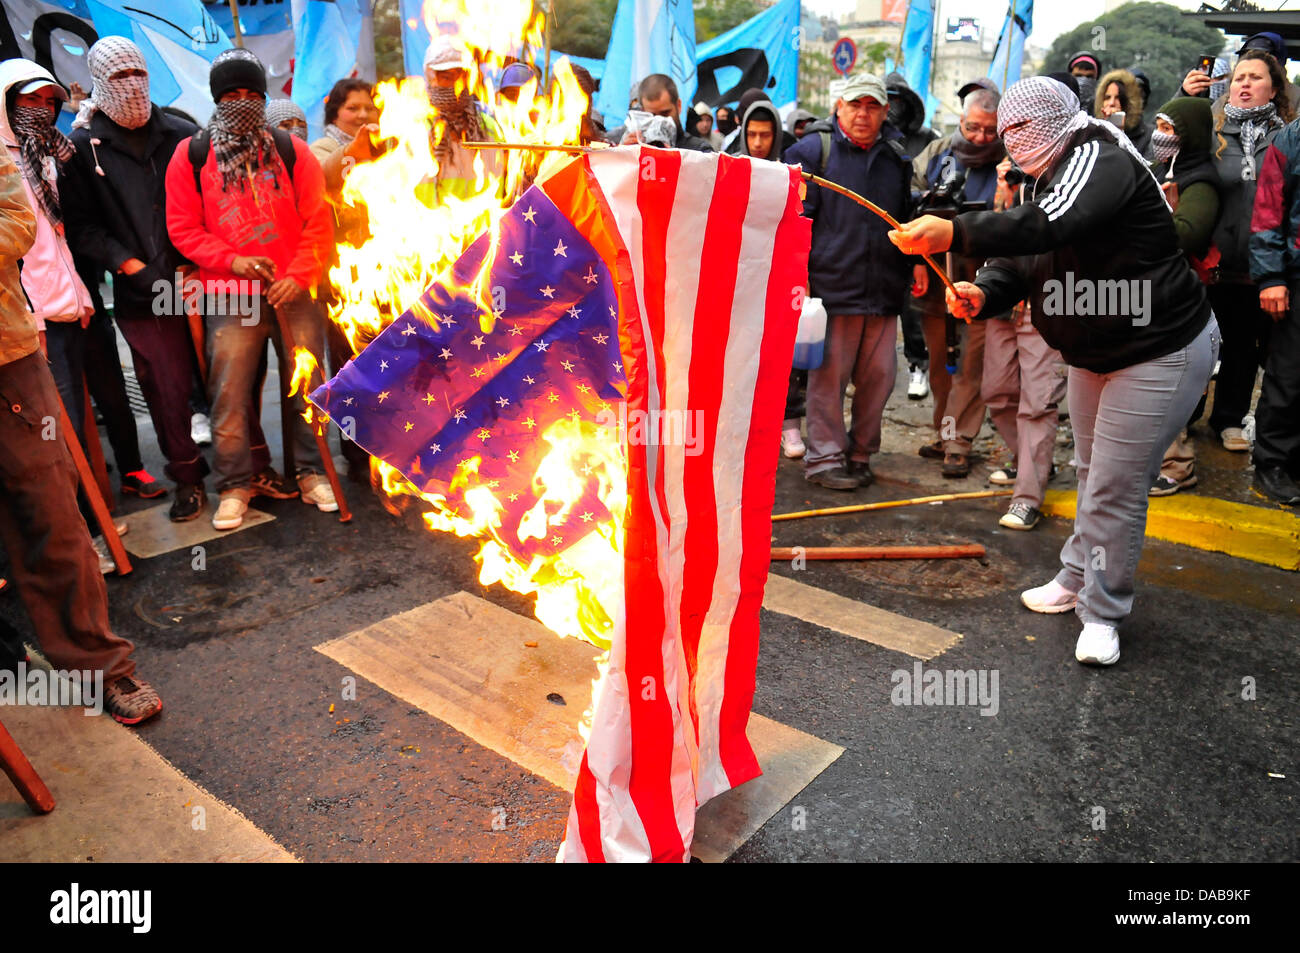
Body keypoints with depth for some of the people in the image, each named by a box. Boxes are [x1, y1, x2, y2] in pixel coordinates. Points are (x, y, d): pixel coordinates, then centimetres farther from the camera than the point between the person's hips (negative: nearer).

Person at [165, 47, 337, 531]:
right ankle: (235, 484, 15)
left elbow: (317, 221, 4)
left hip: (293, 291, 1)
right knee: (229, 395, 0)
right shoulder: (191, 156, 5)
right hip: (229, 298, 0)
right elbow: (183, 228, 4)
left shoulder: (292, 151, 7)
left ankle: (311, 472, 20)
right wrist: (231, 260, -11)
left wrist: (299, 274, -8)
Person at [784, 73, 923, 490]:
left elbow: (911, 213, 29)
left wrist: (917, 257, 17)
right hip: (833, 287, -4)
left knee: (878, 375, 7)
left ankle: (859, 452, 22)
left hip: (885, 290, 5)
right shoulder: (813, 150, 3)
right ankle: (824, 458, 9)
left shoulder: (898, 157, 16)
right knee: (829, 376, -2)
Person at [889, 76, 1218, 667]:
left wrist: (951, 234, -42)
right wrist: (983, 294, -18)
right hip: (1095, 352, 10)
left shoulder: (1100, 158, -20)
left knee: (1115, 489, -5)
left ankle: (1102, 613, 11)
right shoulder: (1052, 177, 10)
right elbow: (1020, 259, 3)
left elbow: (1051, 226, -40)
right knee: (1091, 473, 20)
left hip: (1160, 352, -10)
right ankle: (1077, 580, 37)